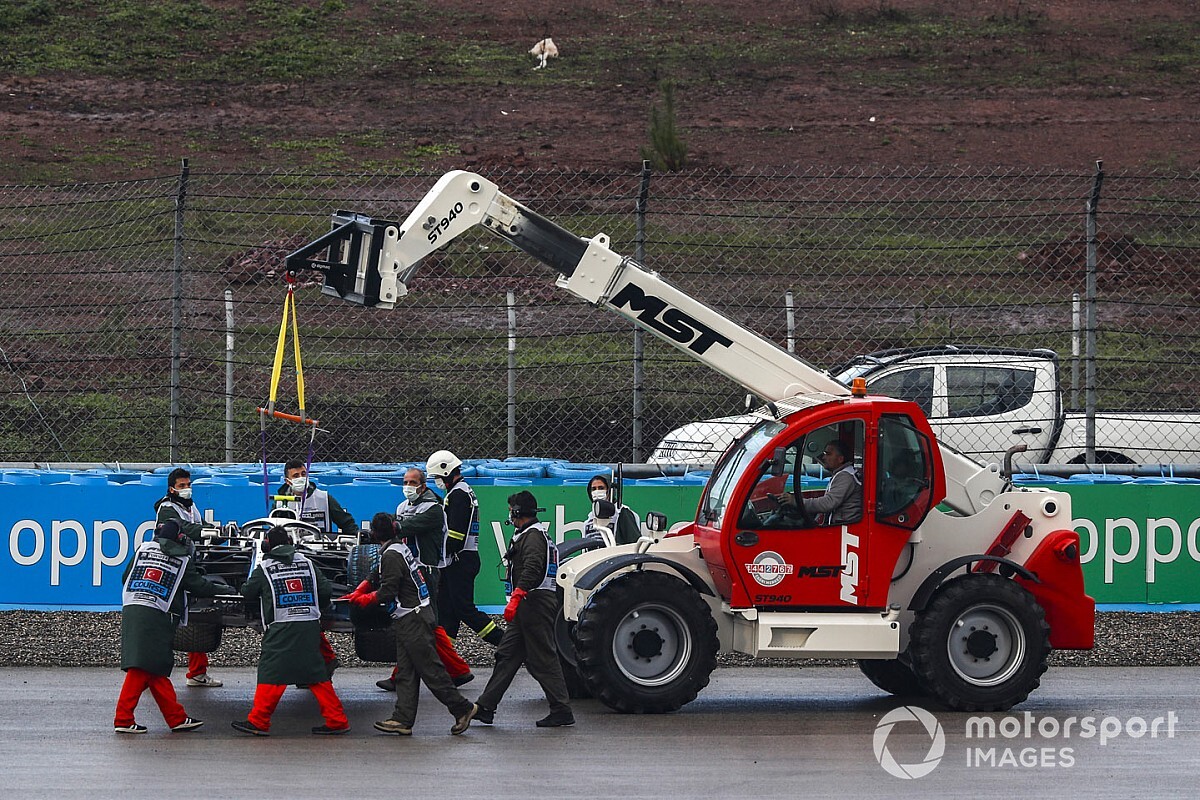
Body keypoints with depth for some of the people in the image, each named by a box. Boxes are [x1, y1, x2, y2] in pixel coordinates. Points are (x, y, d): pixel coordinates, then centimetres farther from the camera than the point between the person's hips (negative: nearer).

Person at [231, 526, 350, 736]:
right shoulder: (307, 563, 13)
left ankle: (258, 722, -5)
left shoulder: (264, 568, 3)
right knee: (316, 673, 9)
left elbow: (248, 592, 11)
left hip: (281, 628, -4)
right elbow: (326, 590, 11)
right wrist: (317, 608, 29)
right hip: (310, 627, 4)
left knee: (270, 672, -2)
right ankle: (337, 720, 8)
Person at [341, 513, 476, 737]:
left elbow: (387, 591, -18)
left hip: (412, 619, -10)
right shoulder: (401, 548, 14)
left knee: (430, 668, -6)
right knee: (405, 672, 7)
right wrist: (358, 592, 12)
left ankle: (462, 708, -2)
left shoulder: (392, 555, -15)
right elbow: (377, 577, 23)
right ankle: (402, 720, 5)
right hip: (413, 617, 10)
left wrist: (364, 599, -3)